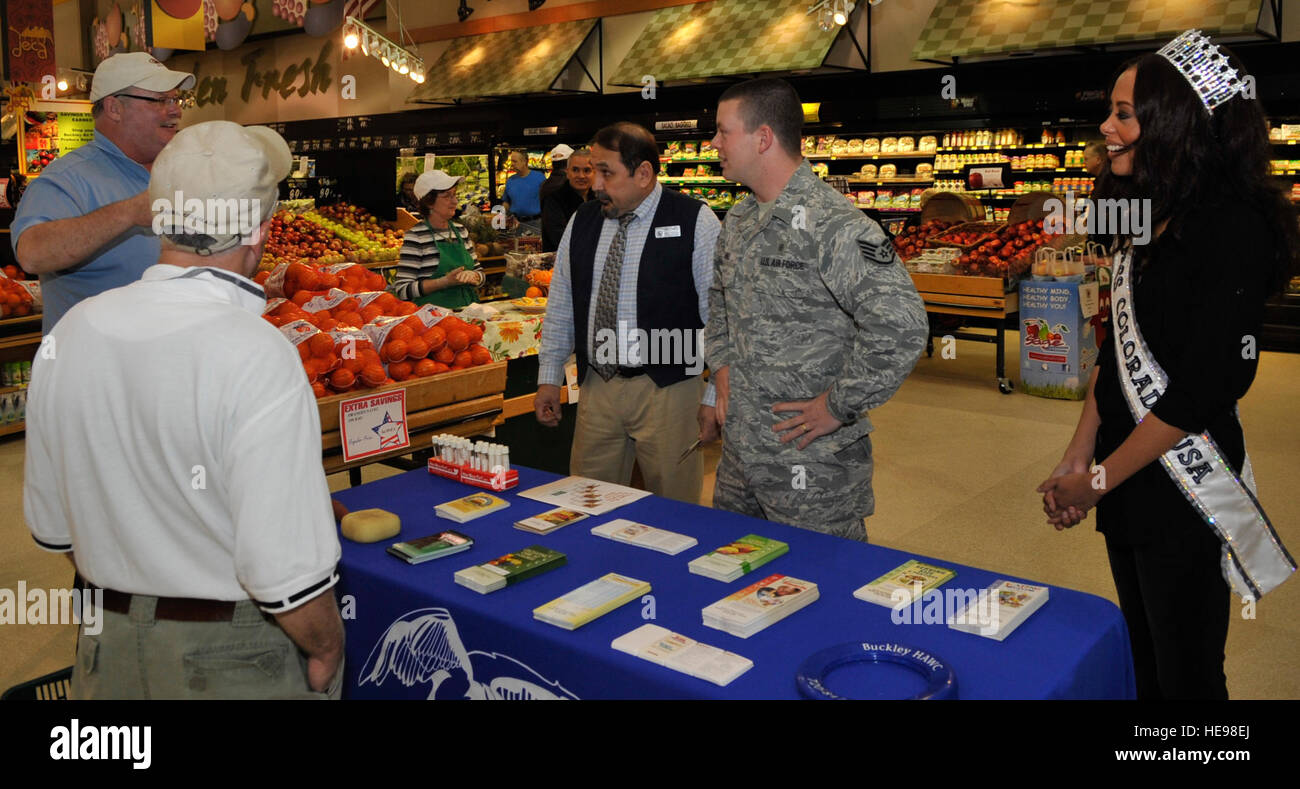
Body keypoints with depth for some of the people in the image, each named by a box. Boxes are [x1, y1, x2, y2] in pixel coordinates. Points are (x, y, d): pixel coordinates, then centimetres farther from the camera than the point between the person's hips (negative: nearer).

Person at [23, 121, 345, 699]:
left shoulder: (72, 331, -4)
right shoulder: (258, 358, -25)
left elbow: (50, 527, 6)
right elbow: (287, 571, -26)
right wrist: (326, 650, -8)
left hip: (108, 651, 5)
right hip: (236, 661, -5)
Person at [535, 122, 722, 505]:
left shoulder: (695, 223, -7)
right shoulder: (582, 222, 8)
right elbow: (561, 308, 15)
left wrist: (714, 397, -10)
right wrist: (549, 378, 13)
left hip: (667, 391, -4)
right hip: (596, 388, 4)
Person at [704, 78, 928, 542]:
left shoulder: (833, 225, -20)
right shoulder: (739, 220, 9)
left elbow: (901, 327, -28)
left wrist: (838, 407, -20)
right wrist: (722, 366, 11)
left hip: (811, 462, -8)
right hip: (738, 452, 8)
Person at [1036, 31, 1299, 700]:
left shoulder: (1232, 228, -18)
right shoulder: (1147, 219, 8)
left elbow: (1198, 389, -20)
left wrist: (1100, 479, -13)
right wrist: (1077, 458, 6)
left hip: (1185, 486, -8)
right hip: (1129, 477, 8)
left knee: (1185, 669, 9)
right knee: (1144, 656, 20)